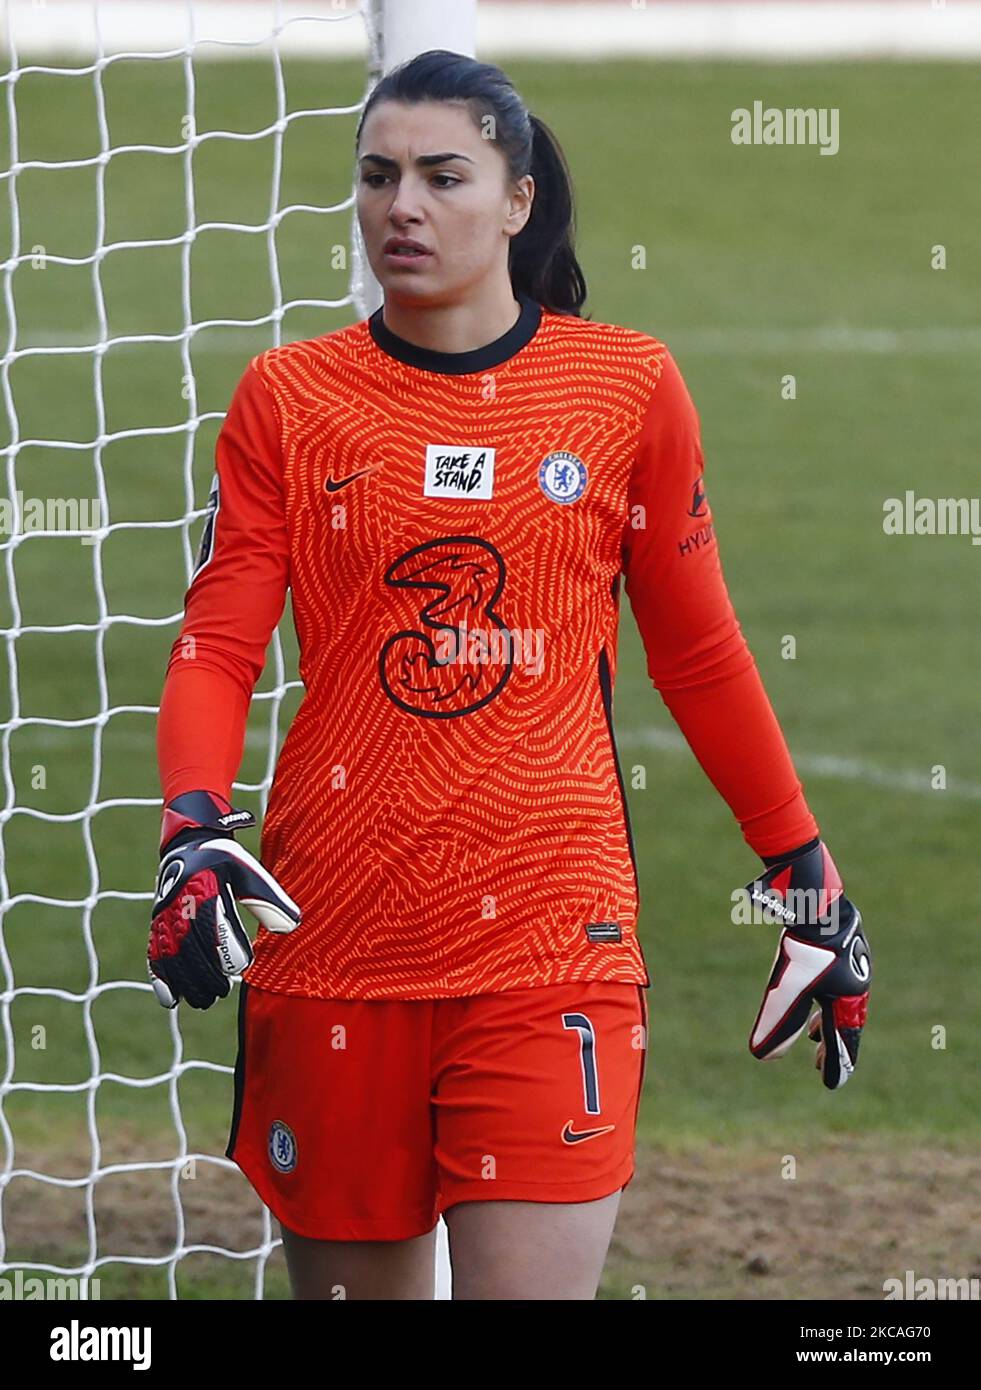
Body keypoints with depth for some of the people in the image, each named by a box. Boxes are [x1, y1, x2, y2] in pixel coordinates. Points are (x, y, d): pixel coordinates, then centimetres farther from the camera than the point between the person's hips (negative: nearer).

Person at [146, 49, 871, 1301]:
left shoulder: (629, 387, 5)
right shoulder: (289, 397, 6)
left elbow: (698, 652, 14)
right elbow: (217, 644, 1)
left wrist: (805, 872, 14)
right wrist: (194, 838, -16)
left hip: (552, 943, -1)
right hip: (330, 940, 1)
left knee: (532, 1285, -12)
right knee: (352, 1280, 6)